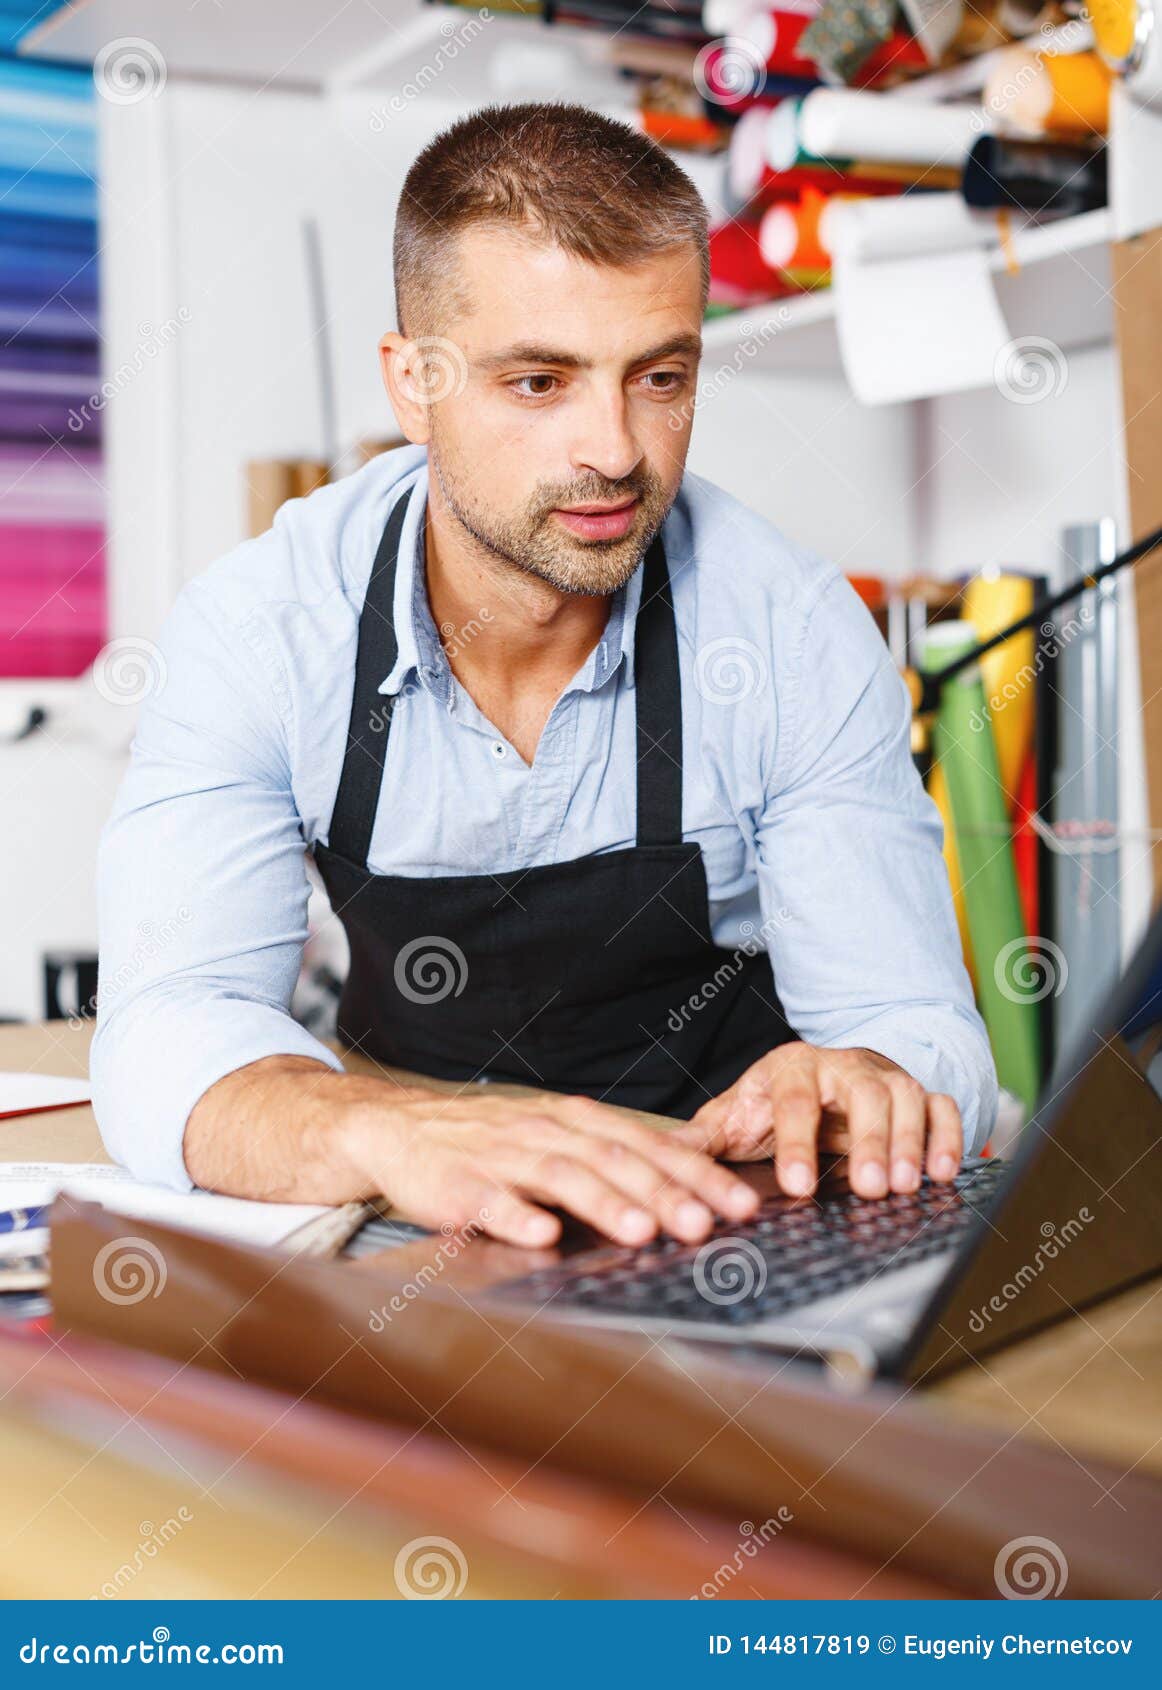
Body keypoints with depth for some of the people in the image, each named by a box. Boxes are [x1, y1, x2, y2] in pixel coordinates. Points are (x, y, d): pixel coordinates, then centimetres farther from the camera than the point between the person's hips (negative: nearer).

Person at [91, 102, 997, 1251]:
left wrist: (866, 1083, -38)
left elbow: (916, 1026, -13)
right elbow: (170, 1035, -23)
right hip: (399, 1243, 0)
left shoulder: (798, 633, -13)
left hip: (724, 1237, 1)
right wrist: (383, 1134, -44)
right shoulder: (258, 626, -13)